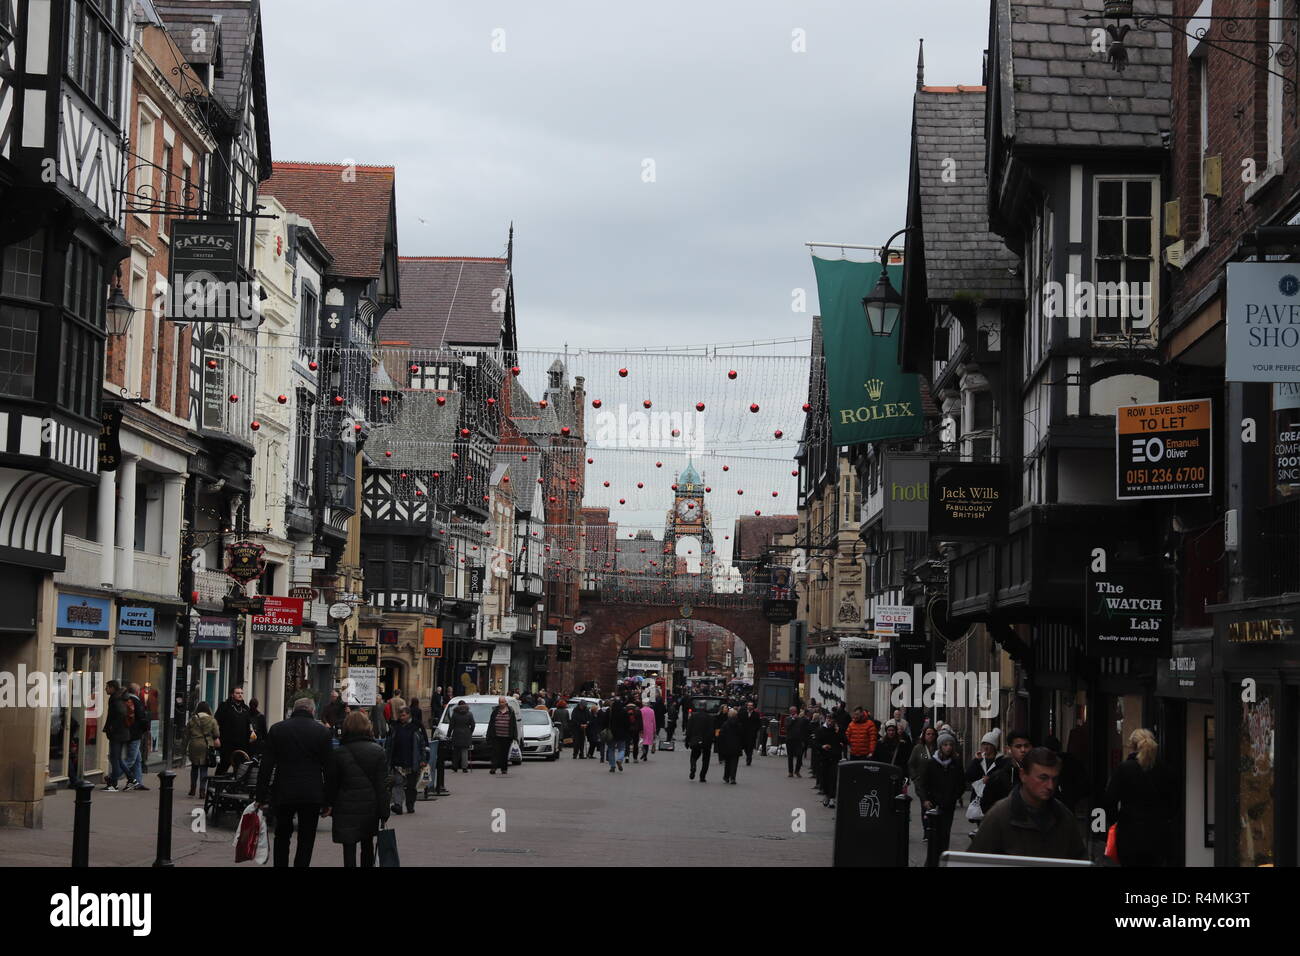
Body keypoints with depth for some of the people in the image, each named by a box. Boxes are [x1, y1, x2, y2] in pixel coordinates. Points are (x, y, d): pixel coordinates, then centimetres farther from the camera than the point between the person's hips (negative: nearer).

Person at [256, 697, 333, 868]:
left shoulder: (276, 729, 1)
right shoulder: (323, 732, -2)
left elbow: (266, 766, -1)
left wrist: (261, 796, 3)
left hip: (283, 793, 1)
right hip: (312, 796, -1)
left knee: (282, 836, 18)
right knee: (306, 841, 5)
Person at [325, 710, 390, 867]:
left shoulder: (338, 753, -8)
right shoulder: (378, 751, -4)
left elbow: (331, 783, -1)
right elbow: (383, 785, -5)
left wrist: (328, 804, 12)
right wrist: (384, 812, -2)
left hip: (346, 808, -3)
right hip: (370, 806, 3)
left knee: (349, 848, 0)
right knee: (367, 845, 20)